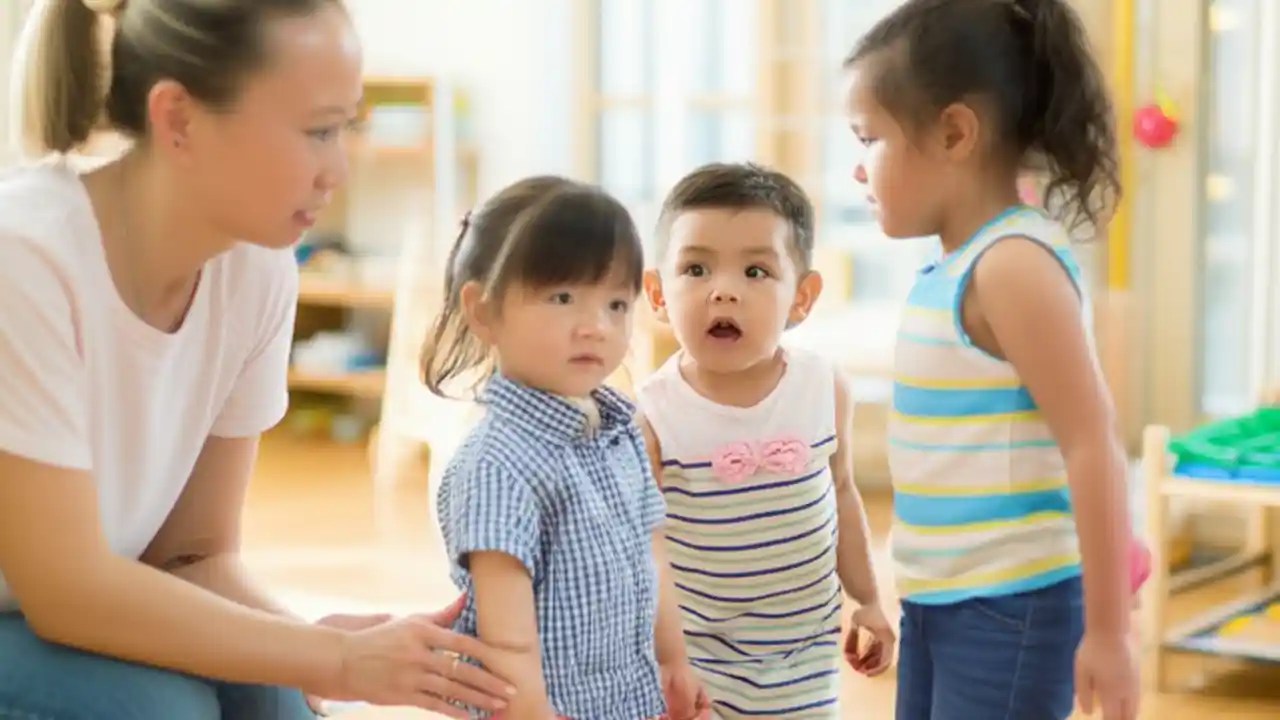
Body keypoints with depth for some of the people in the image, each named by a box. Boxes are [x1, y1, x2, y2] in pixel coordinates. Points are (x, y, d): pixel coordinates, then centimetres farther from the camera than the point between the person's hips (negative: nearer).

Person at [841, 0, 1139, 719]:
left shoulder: (1013, 266, -18)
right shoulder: (956, 266, 8)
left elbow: (1094, 446, -20)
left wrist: (1107, 630, -19)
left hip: (1010, 609, -9)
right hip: (939, 601, 9)